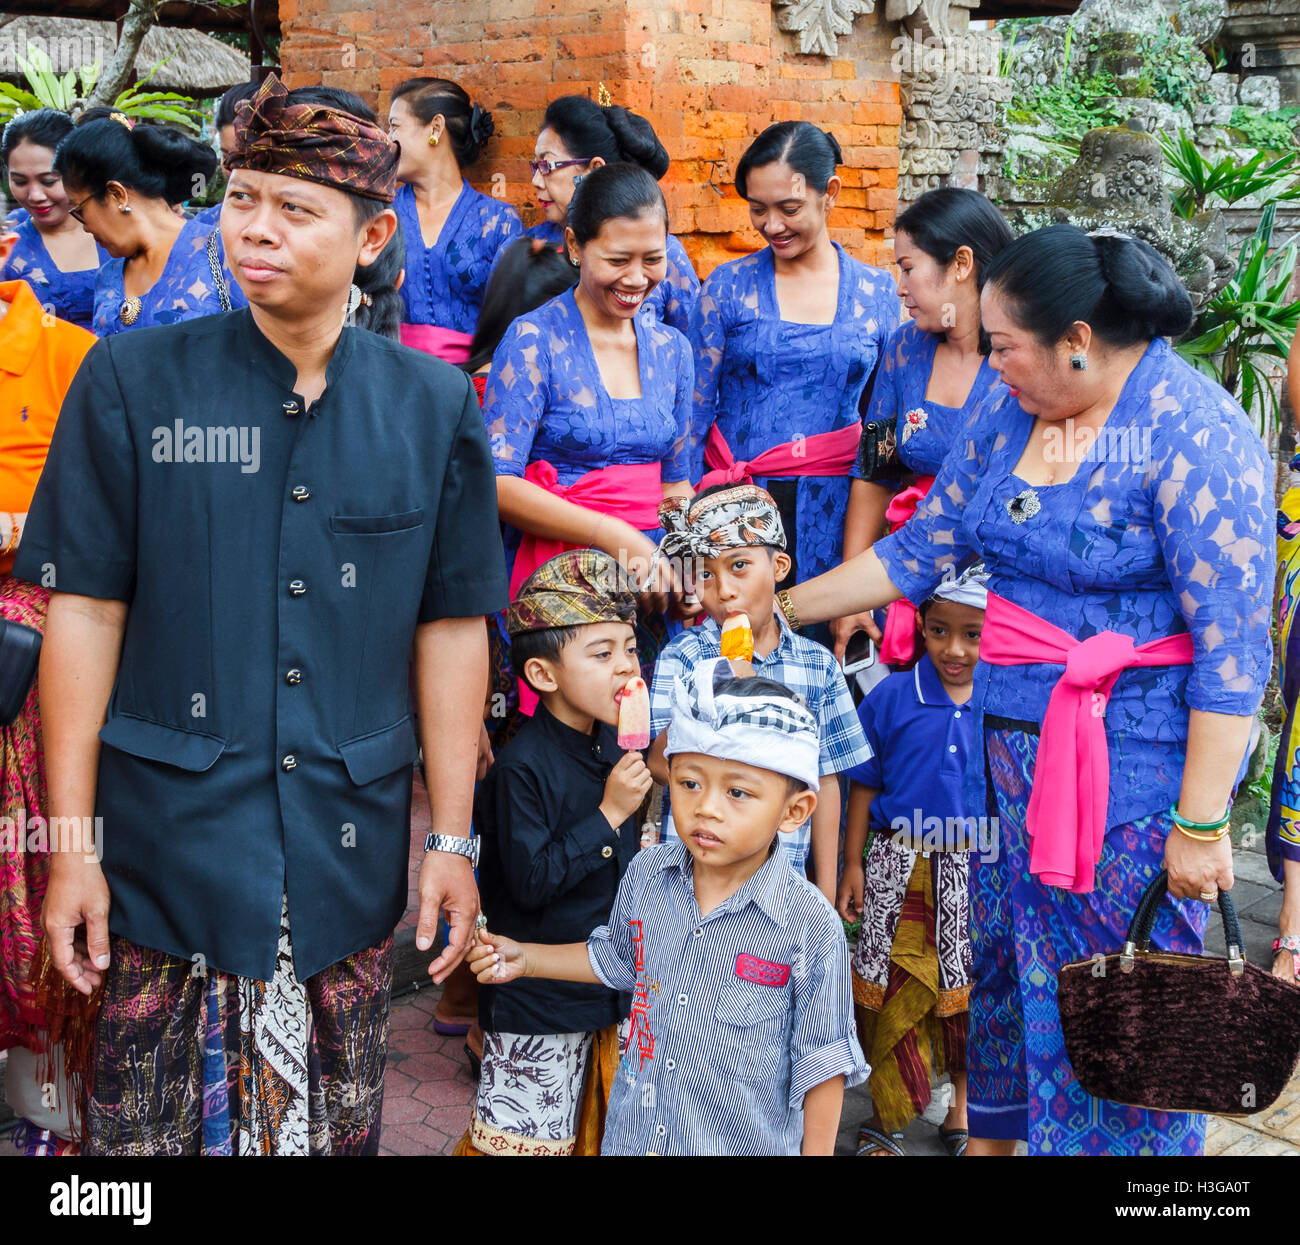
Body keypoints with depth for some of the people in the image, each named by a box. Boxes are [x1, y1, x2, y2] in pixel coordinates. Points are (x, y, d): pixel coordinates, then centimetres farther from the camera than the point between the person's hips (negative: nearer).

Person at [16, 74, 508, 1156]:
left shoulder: (432, 406, 1)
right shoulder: (133, 382, -3)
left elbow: (452, 628, 4)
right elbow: (86, 611, -2)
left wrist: (452, 837, 4)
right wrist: (72, 842, -4)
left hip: (349, 851, 1)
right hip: (166, 838, -1)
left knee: (339, 1123, 14)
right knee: (148, 1126, 9)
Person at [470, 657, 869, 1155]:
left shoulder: (811, 928, -22)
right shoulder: (646, 874, -8)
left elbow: (824, 1059, -11)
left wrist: (817, 1150, -6)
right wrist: (523, 958, 8)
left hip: (745, 1143, -4)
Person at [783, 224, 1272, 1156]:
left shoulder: (1195, 435, -17)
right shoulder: (1010, 413, 5)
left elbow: (1231, 645, -19)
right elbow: (919, 551, 13)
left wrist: (1202, 823, -19)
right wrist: (781, 608, 12)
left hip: (1137, 760, -7)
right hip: (1011, 735, 7)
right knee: (1005, 960, 18)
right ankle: (995, 1131, 37)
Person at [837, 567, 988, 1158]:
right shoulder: (890, 697, -4)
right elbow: (864, 784, 2)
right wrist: (852, 863, 1)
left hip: (974, 871, 1)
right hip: (897, 866, -1)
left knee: (965, 993, 11)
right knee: (889, 992, 4)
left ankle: (961, 1112, 31)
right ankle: (886, 1117, 21)